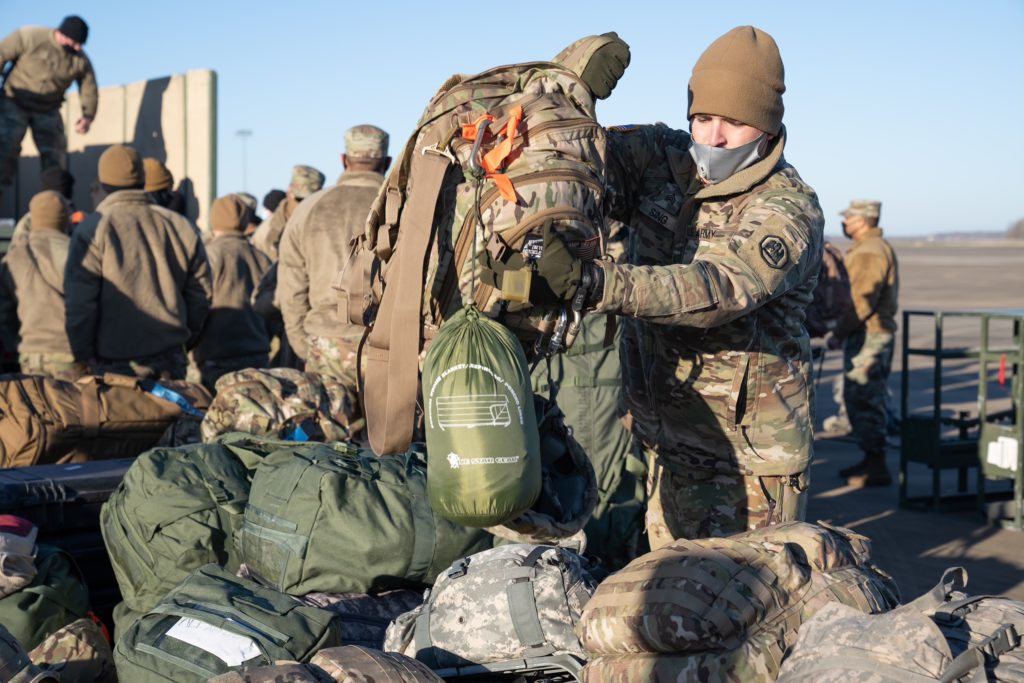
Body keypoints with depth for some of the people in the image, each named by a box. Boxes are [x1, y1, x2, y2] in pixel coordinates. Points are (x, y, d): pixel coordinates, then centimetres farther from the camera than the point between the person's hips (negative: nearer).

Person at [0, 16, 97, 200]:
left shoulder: (81, 61, -6)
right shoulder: (29, 37, -17)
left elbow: (89, 90, 1)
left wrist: (87, 116, -17)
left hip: (48, 111, 4)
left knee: (56, 156, 0)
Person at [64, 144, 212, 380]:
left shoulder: (93, 229, -7)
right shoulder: (181, 227, 6)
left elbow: (79, 302, -10)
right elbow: (201, 295, 10)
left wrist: (84, 356, 0)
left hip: (115, 363, -4)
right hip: (171, 363, 4)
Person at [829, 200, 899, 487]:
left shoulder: (871, 252, -16)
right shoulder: (864, 249, 19)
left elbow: (862, 301, -23)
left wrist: (838, 333, -18)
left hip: (868, 335, -11)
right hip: (864, 336, 11)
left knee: (865, 401, -8)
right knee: (858, 399, 16)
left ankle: (877, 469, -5)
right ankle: (870, 461, 24)